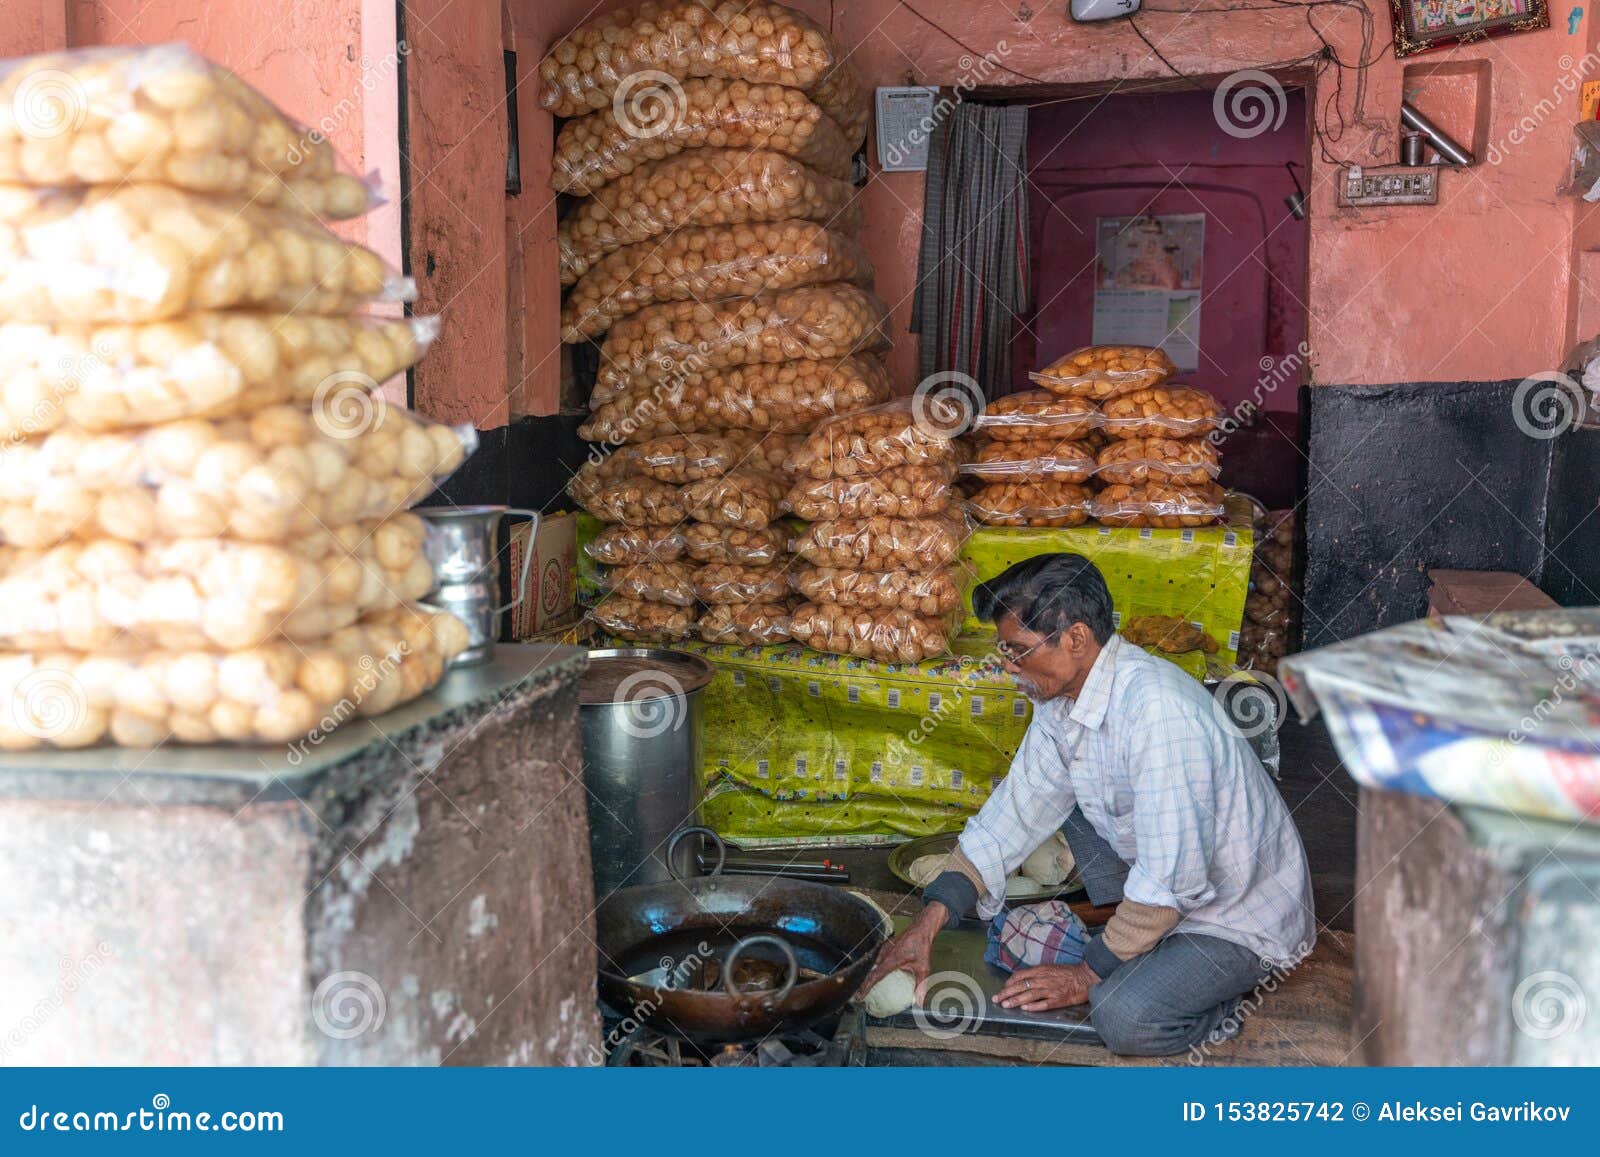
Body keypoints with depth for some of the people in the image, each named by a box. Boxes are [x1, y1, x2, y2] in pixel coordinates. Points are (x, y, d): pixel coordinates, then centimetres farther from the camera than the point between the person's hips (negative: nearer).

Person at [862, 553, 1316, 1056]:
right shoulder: (1063, 697, -5)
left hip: (1246, 915, -8)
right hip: (1167, 877, 8)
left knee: (1124, 1019, -28)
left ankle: (1228, 982, 3)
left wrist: (1088, 975, -19)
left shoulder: (1159, 711, -34)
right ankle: (1133, 941, 7)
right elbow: (1015, 809, 1)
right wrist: (927, 923, -6)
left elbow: (1172, 879, -32)